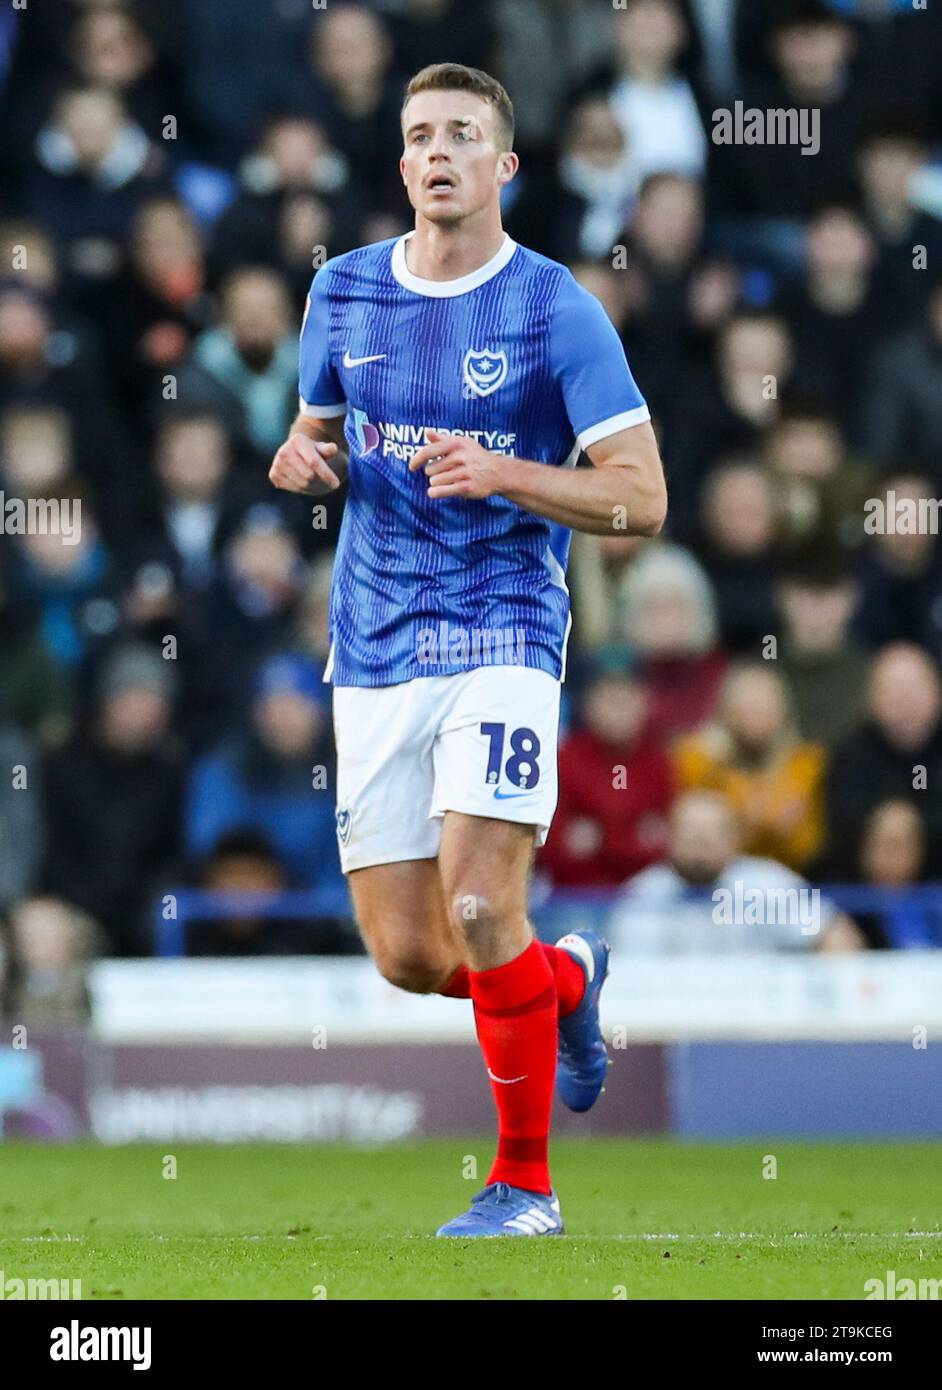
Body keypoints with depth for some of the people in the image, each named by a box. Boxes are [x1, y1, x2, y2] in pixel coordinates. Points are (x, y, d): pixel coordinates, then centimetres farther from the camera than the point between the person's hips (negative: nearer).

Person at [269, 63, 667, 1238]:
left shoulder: (557, 311, -5)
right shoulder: (343, 292, 8)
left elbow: (641, 499, -6)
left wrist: (501, 474, -20)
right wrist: (302, 463, -2)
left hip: (500, 641, -5)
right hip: (374, 655, 5)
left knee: (480, 916, -18)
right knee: (407, 957, 2)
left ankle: (525, 1184, -1)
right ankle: (566, 977, 35)